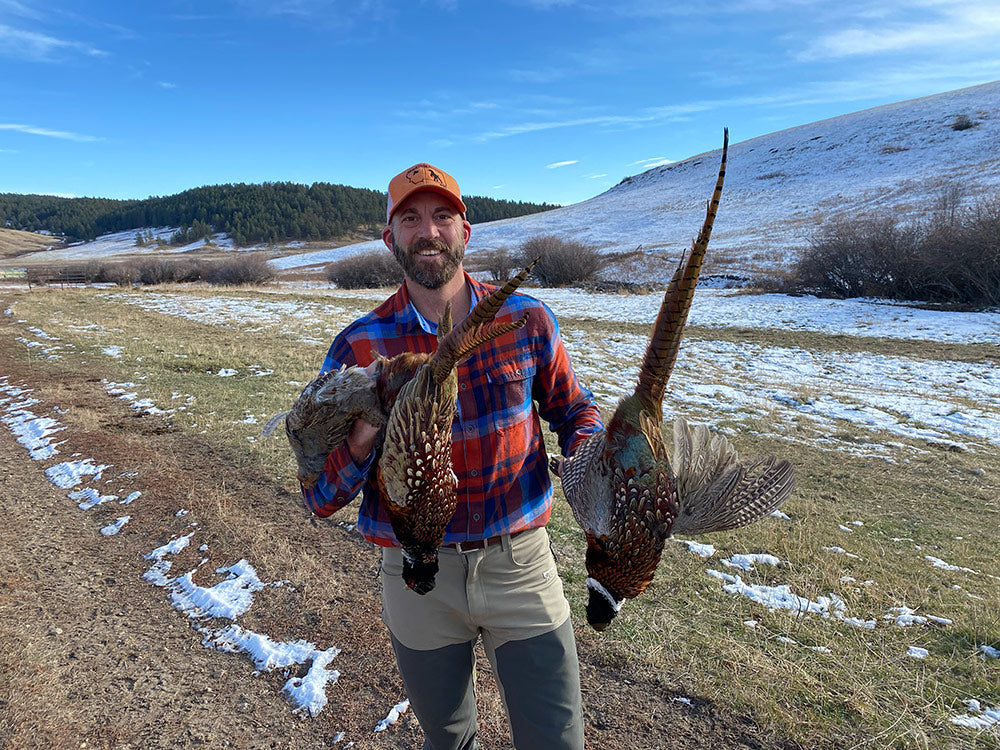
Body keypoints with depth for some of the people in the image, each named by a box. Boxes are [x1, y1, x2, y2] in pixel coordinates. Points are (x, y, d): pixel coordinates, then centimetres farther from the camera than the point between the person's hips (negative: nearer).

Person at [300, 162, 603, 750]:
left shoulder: (527, 319, -6)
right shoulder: (360, 348, -9)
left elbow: (574, 410, 9)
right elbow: (320, 499, -7)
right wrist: (368, 431, -26)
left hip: (520, 564, 0)